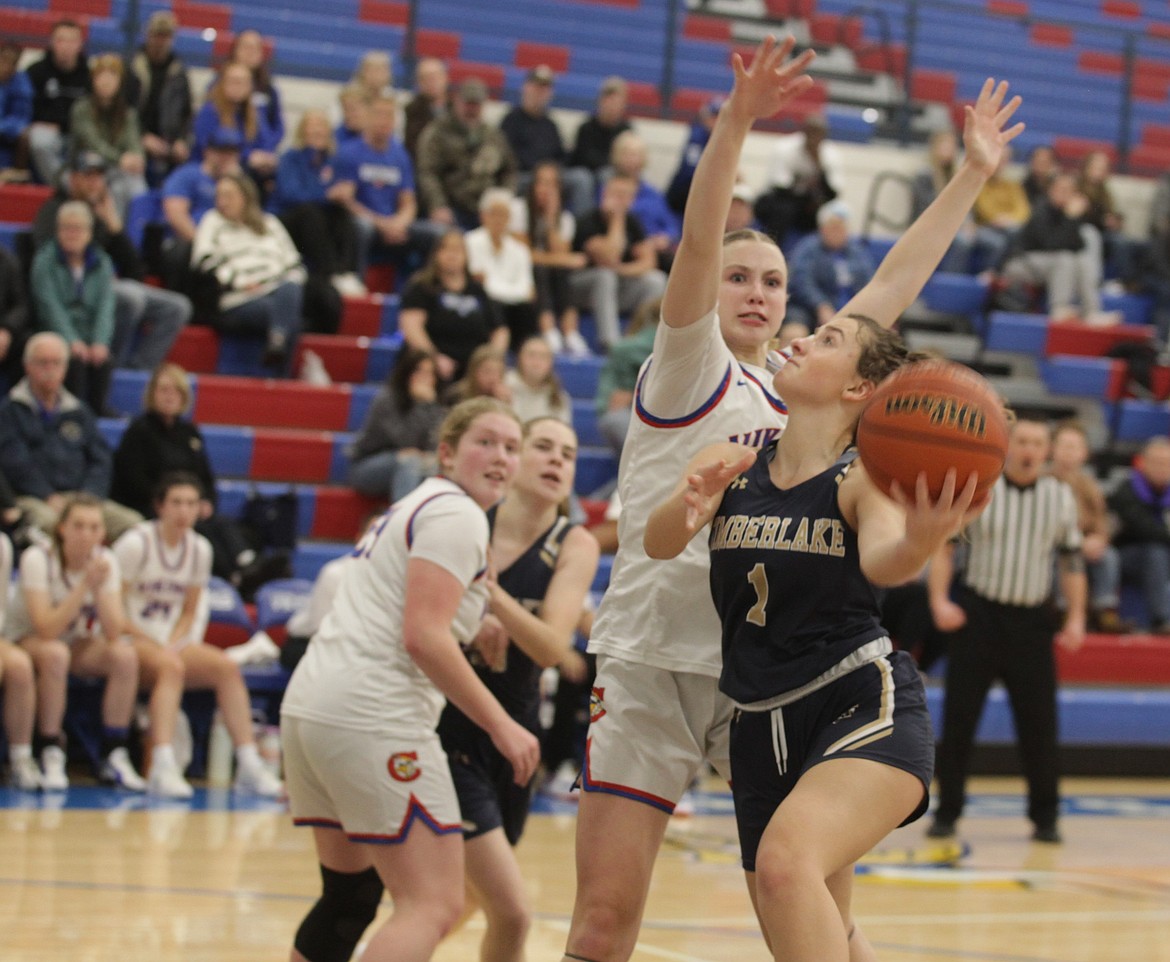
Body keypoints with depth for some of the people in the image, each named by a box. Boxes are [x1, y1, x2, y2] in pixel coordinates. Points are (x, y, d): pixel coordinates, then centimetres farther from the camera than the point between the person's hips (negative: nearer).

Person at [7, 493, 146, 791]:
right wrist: (85, 585, -34)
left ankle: (115, 755, -17)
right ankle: (50, 754, -26)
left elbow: (113, 633, -19)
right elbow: (47, 629, -31)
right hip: (28, 642, -4)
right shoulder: (38, 559, -21)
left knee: (125, 655, -25)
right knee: (55, 654, -38)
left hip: (79, 644, 4)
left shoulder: (105, 561, -10)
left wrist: (100, 587, -31)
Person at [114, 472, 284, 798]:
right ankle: (163, 768, -46)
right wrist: (156, 646, -18)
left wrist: (172, 644, -8)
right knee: (171, 667, -36)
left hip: (170, 641, 6)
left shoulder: (199, 548, 8)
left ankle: (249, 766, -21)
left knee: (227, 667, -19)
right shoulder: (136, 543, -10)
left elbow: (189, 612, 13)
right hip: (127, 639, -6)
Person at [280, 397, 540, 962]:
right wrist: (501, 725, -14)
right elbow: (424, 638, -17)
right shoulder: (458, 514, -6)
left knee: (350, 894, 19)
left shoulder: (410, 508, 24)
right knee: (434, 905, -11)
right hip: (371, 718, -10)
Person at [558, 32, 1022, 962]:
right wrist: (734, 125, -28)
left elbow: (893, 284, 19)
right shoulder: (685, 371, 0)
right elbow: (695, 247, -16)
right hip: (653, 659, -5)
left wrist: (972, 175, 18)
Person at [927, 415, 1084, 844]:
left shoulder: (1060, 497, 7)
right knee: (959, 718, -1)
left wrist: (1076, 617, 5)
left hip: (1031, 620, 2)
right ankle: (947, 813, 9)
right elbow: (942, 544, 0)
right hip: (978, 615, -2)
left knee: (1039, 723, 1)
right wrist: (940, 601, -11)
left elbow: (1072, 560, 13)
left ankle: (1045, 816, 12)